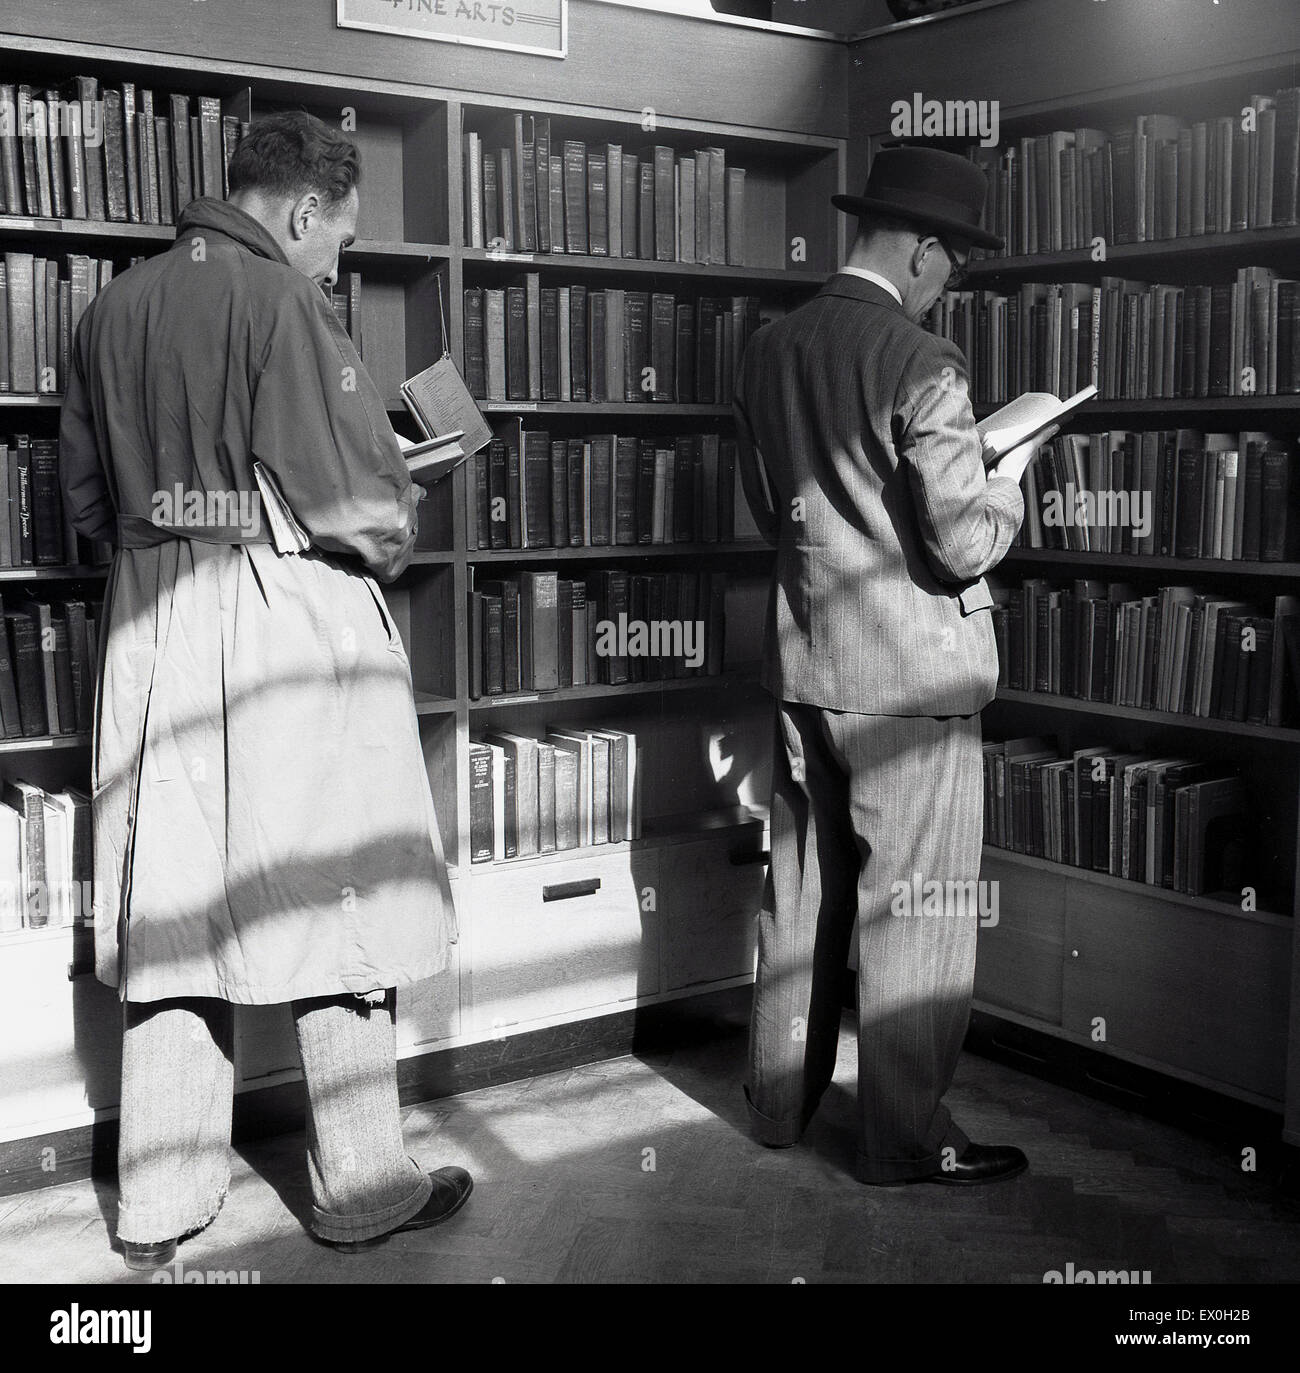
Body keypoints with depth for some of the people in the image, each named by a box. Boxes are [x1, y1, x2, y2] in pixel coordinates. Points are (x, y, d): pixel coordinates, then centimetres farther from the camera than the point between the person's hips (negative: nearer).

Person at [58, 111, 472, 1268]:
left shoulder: (114, 308, 11)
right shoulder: (280, 302, -11)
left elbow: (87, 500, 16)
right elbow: (362, 508, -15)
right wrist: (399, 526, 6)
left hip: (154, 636, 7)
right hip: (292, 630, -7)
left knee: (172, 915, 12)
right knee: (335, 907, 5)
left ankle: (159, 1203, 22)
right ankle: (363, 1190, 17)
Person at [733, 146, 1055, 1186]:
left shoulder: (770, 350, 6)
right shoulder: (922, 365, -17)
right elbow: (965, 548, -17)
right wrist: (1009, 476, 1)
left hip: (803, 663, 7)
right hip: (911, 671, -7)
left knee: (803, 893, 18)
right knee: (915, 908, 5)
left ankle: (781, 1102, 31)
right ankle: (906, 1139, 16)